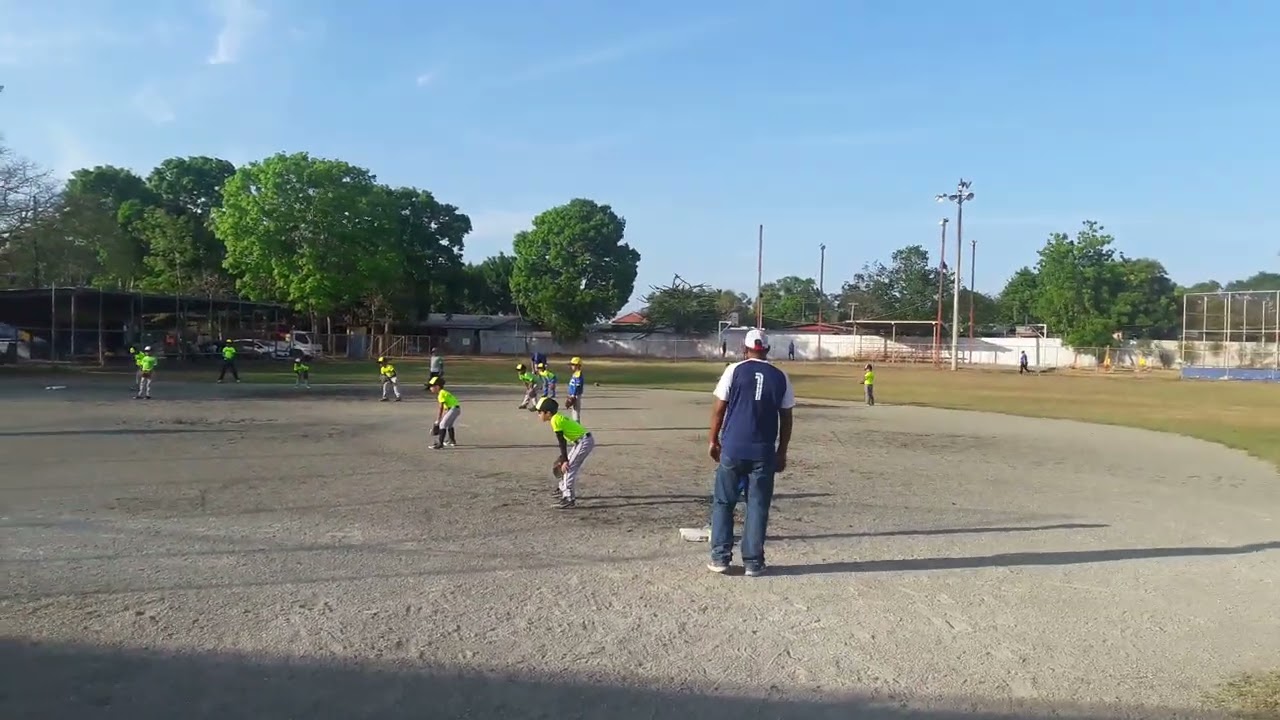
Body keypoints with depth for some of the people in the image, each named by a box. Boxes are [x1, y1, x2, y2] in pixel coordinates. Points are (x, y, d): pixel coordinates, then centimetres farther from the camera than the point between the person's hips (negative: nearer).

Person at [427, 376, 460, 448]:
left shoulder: (441, 394, -14)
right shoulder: (444, 392, 14)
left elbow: (441, 409, -15)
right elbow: (445, 408, 14)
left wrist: (437, 421, -12)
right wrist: (442, 418, 14)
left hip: (454, 409, -10)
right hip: (456, 409, 10)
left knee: (442, 424, -12)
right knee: (449, 424, 28)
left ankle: (440, 443, -16)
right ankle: (452, 441, 43)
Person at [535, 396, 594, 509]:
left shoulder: (555, 420, -16)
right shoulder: (559, 417, 11)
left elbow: (562, 442, -18)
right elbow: (563, 440, 20)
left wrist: (565, 460, -16)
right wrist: (563, 458, 27)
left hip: (585, 442, -10)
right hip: (582, 441, 10)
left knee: (568, 468, -11)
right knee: (567, 466, 23)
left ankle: (570, 500, -12)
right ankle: (564, 488, 42)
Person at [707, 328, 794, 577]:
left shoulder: (734, 371, -1)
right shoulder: (780, 377, 5)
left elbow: (719, 409, -1)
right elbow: (786, 418, 7)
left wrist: (713, 441, 9)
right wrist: (782, 452, 14)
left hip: (732, 449, -1)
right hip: (764, 452, 1)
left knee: (723, 502, 10)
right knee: (757, 506, 8)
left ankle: (720, 558, 9)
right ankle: (753, 562, 9)